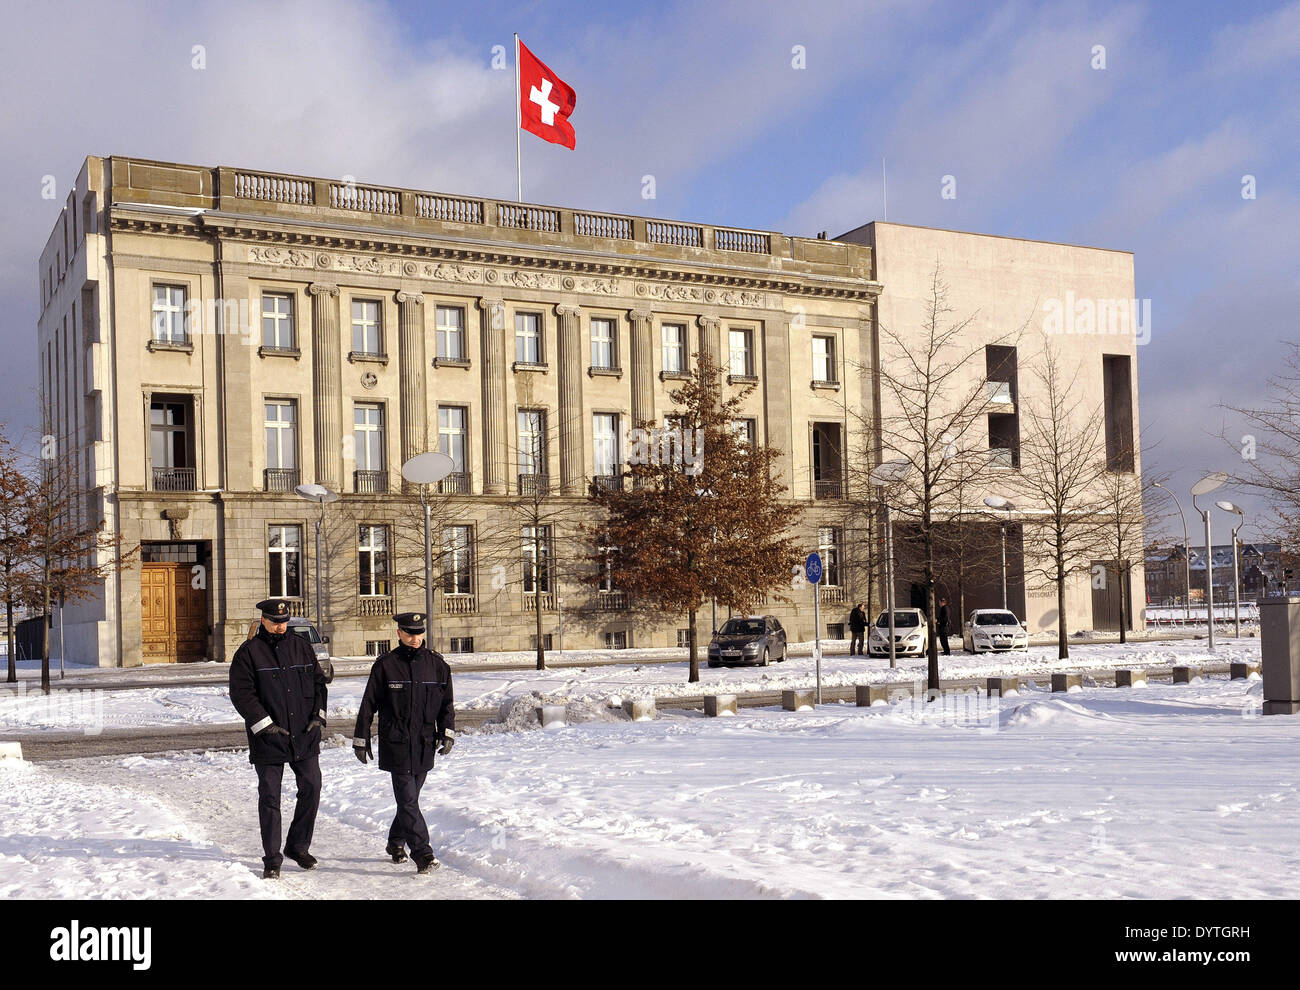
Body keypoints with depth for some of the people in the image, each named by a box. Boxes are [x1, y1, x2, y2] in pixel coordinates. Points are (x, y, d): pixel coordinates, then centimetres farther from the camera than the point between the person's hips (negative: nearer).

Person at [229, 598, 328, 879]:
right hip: (268, 740, -4)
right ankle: (272, 860, 8)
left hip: (305, 737, 4)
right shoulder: (248, 652, -3)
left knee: (311, 788, 5)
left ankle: (298, 846, 23)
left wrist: (318, 715, 2)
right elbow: (241, 693, -8)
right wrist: (264, 724, -14)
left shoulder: (302, 647, 10)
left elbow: (319, 682, 15)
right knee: (269, 797, 0)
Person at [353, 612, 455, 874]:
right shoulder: (385, 665, -2)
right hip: (396, 745, -4)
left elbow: (446, 703, 13)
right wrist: (361, 739, 4)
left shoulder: (437, 664, 7)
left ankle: (396, 843, 31)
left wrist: (447, 732, 1)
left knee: (409, 797, 13)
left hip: (424, 745, 4)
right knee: (408, 800, -10)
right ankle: (422, 853, -12)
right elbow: (368, 704, 3)